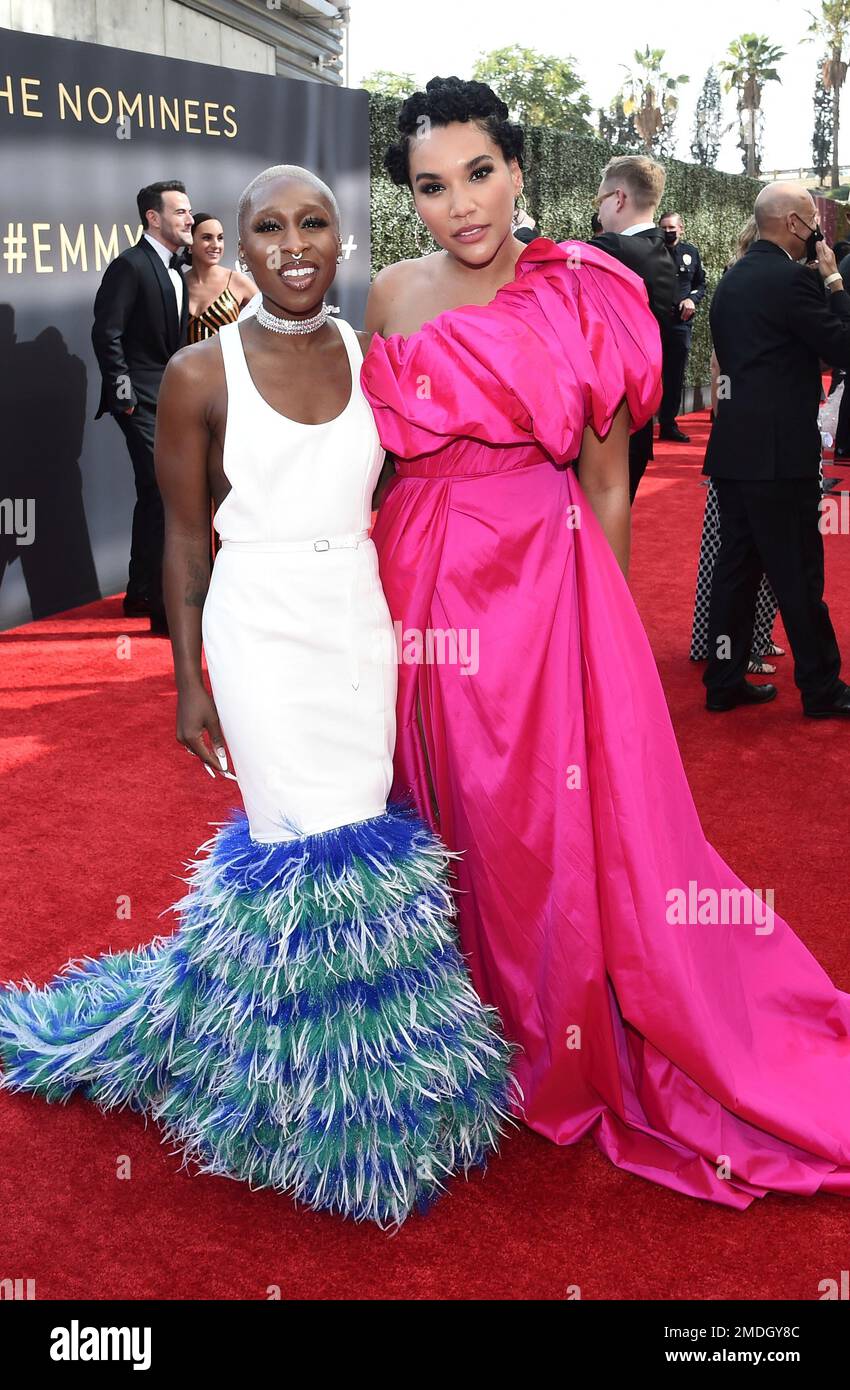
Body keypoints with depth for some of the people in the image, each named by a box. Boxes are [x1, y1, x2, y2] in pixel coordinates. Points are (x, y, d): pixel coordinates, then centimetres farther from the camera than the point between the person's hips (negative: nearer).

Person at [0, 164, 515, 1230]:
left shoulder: (374, 358, 5)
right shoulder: (201, 373, -5)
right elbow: (185, 538, -1)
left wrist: (413, 632, 9)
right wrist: (189, 685, 0)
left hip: (364, 620, 4)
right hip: (260, 626, -4)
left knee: (362, 832, 8)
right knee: (320, 847, -3)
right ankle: (332, 1100, 17)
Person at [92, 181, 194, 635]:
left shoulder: (174, 271, 16)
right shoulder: (130, 265, -11)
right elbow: (106, 334, -15)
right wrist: (124, 395, -17)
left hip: (169, 399, 9)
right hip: (142, 400, -9)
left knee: (154, 496, 15)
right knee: (162, 495, -12)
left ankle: (141, 594, 27)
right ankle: (167, 609, -8)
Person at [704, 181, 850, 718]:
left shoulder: (732, 278, 14)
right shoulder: (793, 279, -13)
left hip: (733, 446, 8)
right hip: (780, 452, -8)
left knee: (737, 566, 11)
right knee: (799, 574, 1)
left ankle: (725, 680, 16)